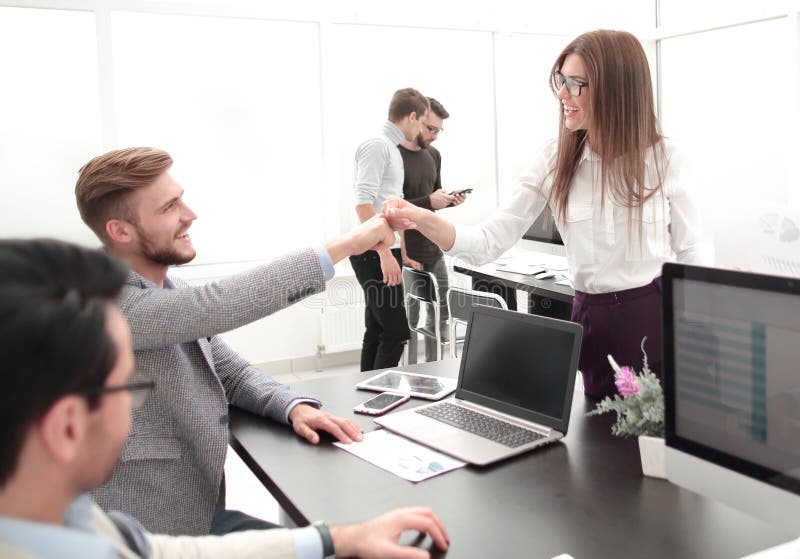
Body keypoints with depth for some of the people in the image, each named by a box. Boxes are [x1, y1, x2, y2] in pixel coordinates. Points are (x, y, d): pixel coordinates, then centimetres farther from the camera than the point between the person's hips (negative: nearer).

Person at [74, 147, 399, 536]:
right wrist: (345, 245, -28)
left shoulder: (169, 290, 7)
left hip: (203, 509, 8)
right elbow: (214, 306, -32)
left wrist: (295, 406, -11)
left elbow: (234, 373, 10)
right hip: (156, 530, -7)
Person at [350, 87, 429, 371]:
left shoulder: (392, 148, 19)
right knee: (396, 332, -10)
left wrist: (400, 251, 27)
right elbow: (363, 203, -21)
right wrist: (385, 253, -25)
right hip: (374, 254, -10)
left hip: (385, 252, 10)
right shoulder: (377, 145, -11)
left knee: (377, 332, 12)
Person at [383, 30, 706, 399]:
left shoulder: (664, 158, -6)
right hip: (593, 323, 2)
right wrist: (422, 220, -24)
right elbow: (490, 242, -7)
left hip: (659, 320, -1)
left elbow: (690, 253, 2)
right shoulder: (555, 160, -3)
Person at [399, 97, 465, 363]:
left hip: (433, 249, 8)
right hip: (407, 252, -8)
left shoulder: (433, 155, 12)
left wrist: (448, 200, 1)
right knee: (409, 317, -1)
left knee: (440, 311, 12)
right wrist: (428, 202, -22)